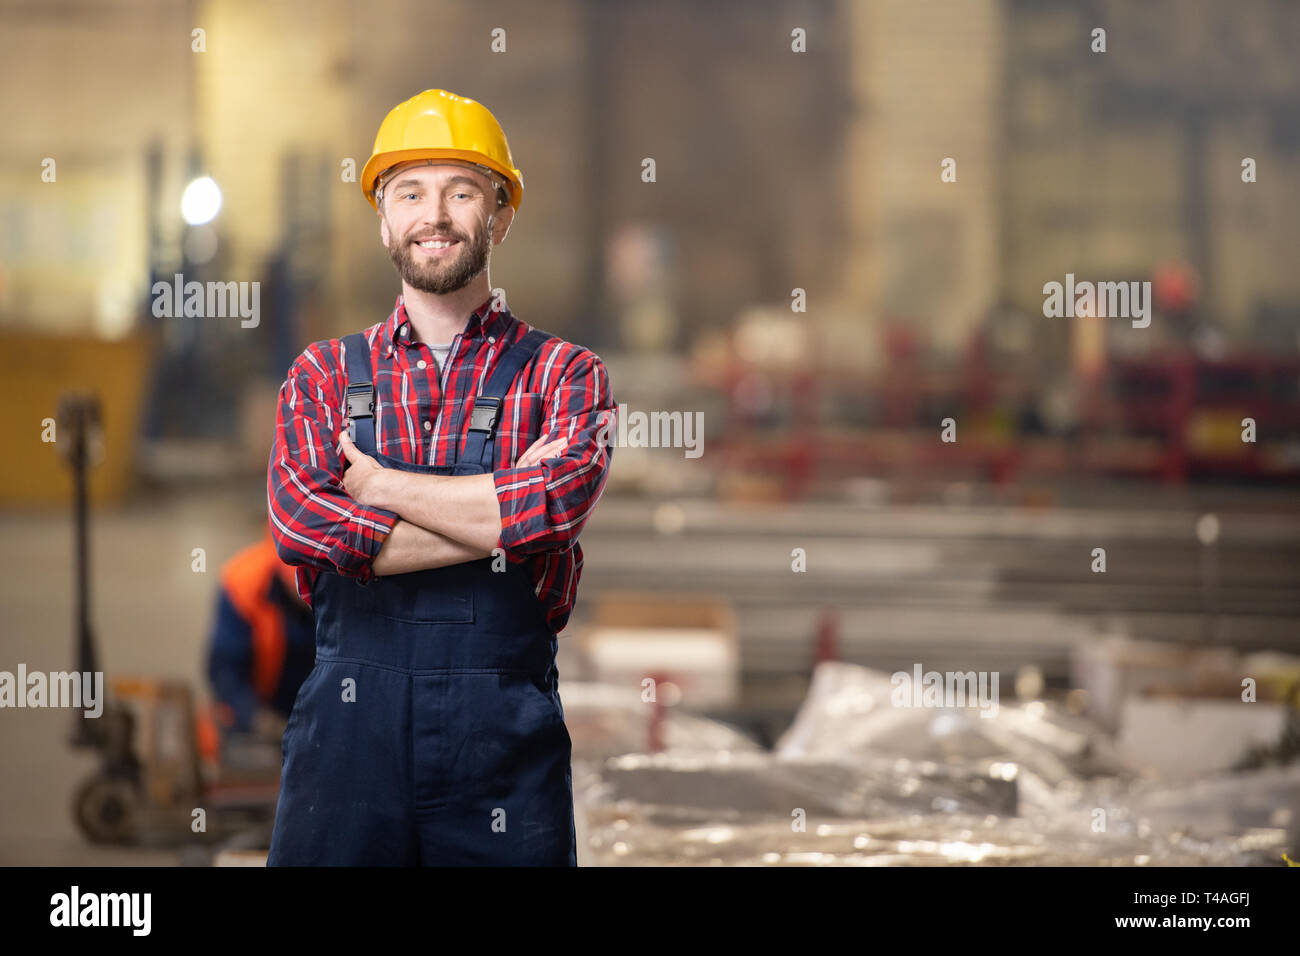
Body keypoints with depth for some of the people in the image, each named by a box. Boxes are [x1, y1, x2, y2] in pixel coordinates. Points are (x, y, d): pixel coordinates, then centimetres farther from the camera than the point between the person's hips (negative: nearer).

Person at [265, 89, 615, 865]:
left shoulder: (563, 375, 6)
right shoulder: (324, 376, 11)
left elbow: (557, 504, -14)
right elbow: (298, 524, -8)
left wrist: (378, 486, -7)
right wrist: (502, 514, -11)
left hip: (505, 733, -1)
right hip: (349, 724, 1)